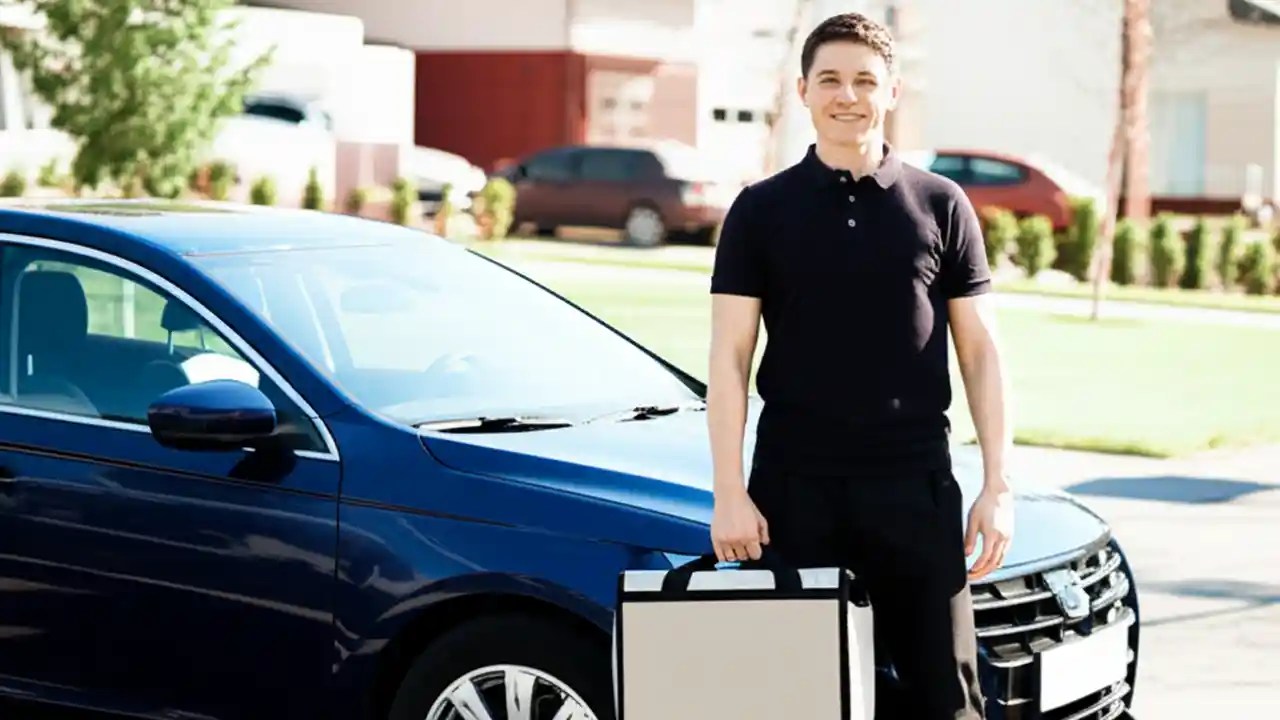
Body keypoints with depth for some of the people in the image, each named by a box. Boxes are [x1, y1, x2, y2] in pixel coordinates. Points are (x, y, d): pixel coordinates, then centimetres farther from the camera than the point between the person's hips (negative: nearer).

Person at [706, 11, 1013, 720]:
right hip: (794, 487, 0)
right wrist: (729, 493, -7)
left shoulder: (941, 204, 6)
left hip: (916, 486, 0)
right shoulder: (761, 209, 4)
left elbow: (980, 352, 7)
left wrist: (997, 486, 0)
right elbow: (730, 357, 1)